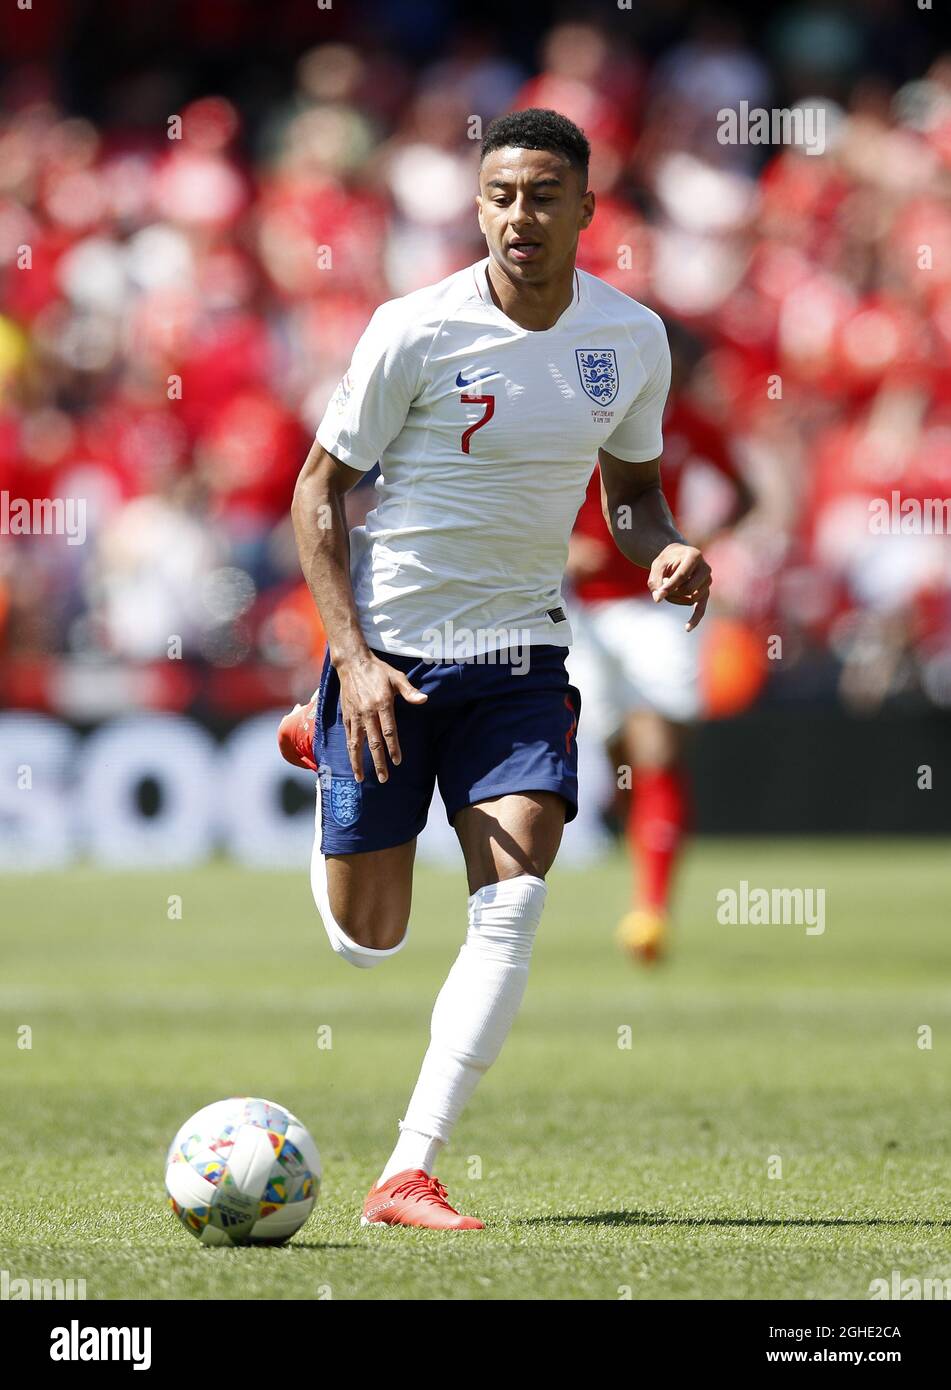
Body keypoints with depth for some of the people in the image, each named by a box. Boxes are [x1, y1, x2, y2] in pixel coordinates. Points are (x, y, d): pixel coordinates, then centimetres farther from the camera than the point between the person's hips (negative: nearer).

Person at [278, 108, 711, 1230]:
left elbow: (634, 487, 14)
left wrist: (667, 551, -10)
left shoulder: (633, 339, -2)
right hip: (387, 642, -2)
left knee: (513, 905, -16)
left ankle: (408, 1175, -13)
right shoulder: (416, 331, -14)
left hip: (520, 652, 2)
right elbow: (318, 491, -7)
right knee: (367, 940, 8)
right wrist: (353, 657, -16)